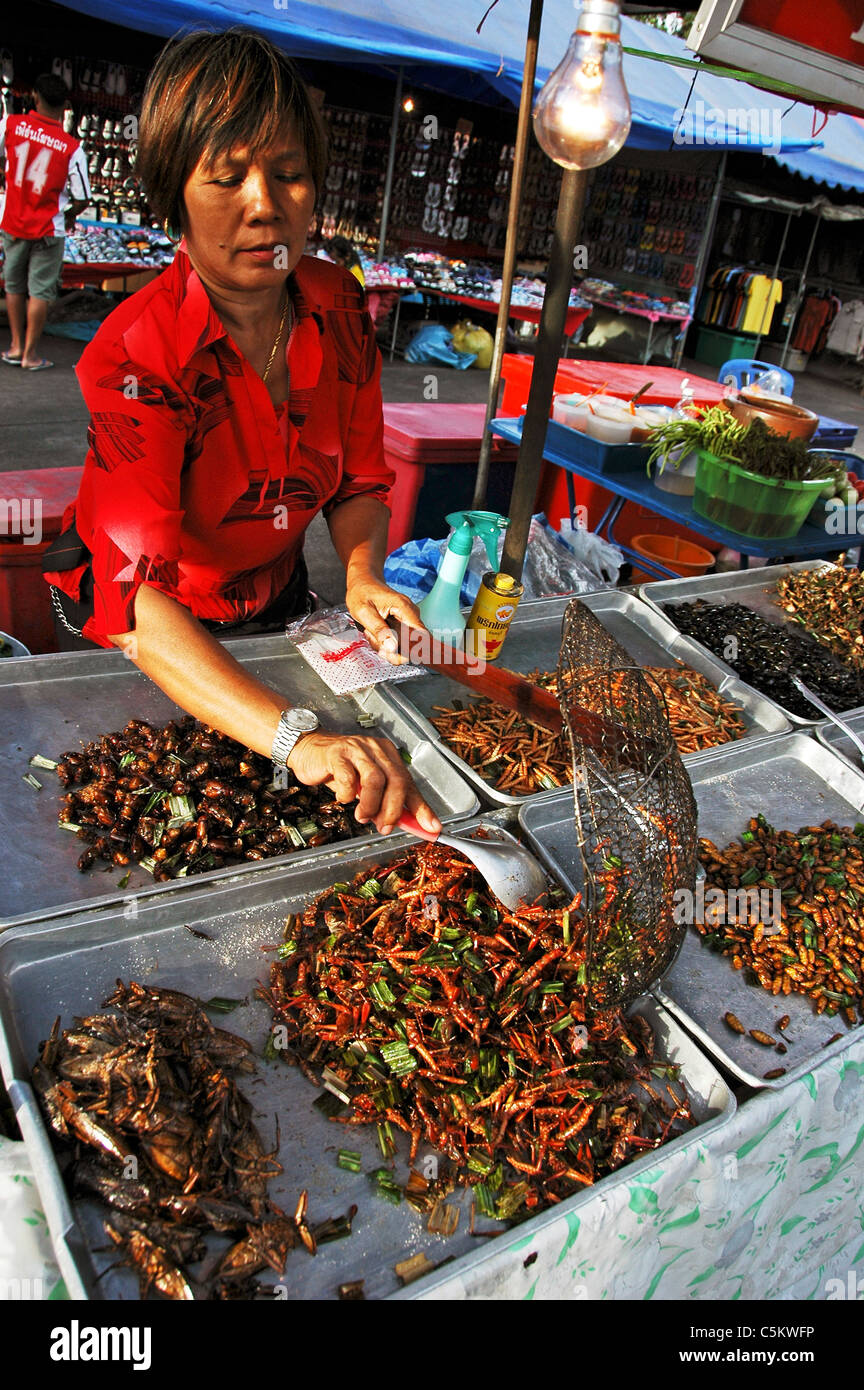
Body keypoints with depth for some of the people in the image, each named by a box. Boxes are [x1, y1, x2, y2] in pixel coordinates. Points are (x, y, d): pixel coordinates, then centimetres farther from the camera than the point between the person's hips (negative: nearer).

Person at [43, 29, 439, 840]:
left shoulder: (338, 308, -15)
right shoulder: (138, 354, -33)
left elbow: (358, 477, -3)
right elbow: (138, 593, -46)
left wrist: (362, 575, -26)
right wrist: (298, 739, -59)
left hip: (272, 596, 5)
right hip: (140, 631, -5)